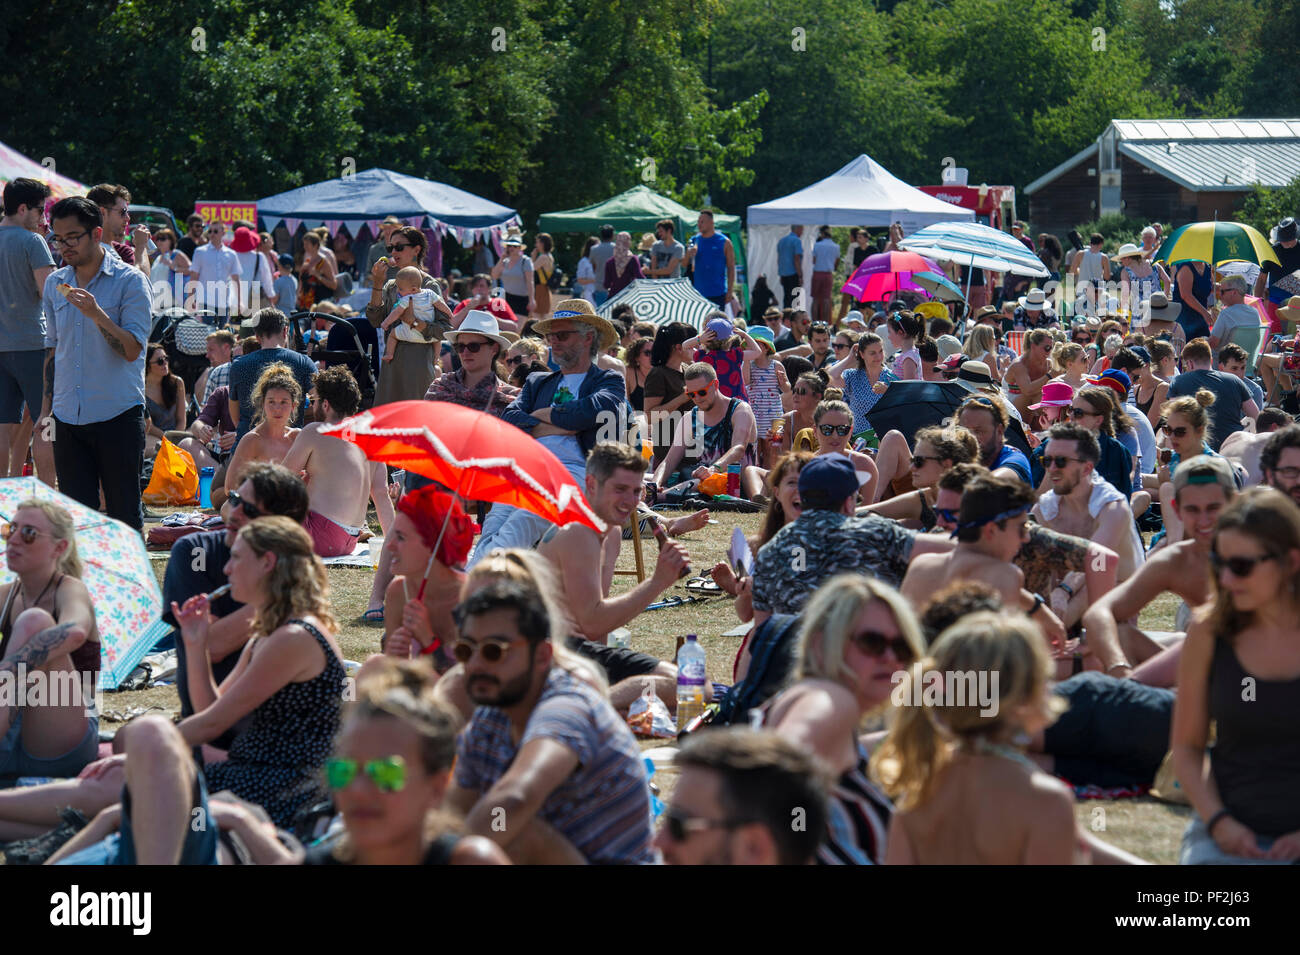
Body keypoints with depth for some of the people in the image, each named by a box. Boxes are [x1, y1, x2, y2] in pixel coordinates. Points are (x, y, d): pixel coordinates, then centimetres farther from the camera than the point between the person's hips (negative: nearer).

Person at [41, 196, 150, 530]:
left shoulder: (130, 281, -6)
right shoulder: (55, 283, 11)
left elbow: (132, 350, -12)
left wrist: (97, 314, -25)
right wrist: (47, 405, 16)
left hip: (118, 415, -5)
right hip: (67, 416, 5)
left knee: (124, 514, -1)